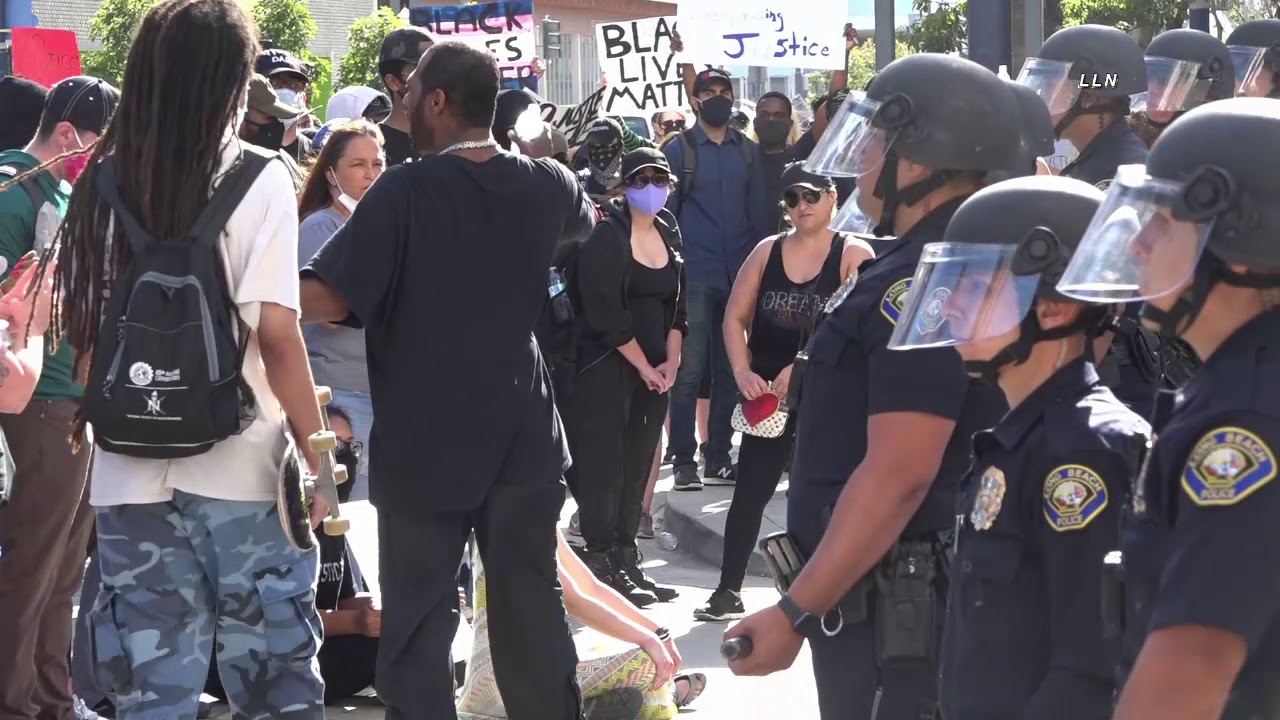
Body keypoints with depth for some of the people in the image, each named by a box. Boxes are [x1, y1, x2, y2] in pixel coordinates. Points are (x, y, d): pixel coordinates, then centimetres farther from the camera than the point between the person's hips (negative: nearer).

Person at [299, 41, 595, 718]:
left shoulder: (405, 190, -14)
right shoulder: (545, 185, 1)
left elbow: (324, 300, -23)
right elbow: (584, 220, 27)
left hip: (424, 442, -4)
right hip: (522, 436, 4)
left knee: (418, 624, 4)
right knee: (532, 612, 12)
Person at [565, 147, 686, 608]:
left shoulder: (669, 234, 11)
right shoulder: (606, 236, -10)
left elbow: (678, 302, 13)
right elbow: (606, 312, -15)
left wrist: (671, 362, 1)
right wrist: (644, 366, -10)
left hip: (656, 371, 7)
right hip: (606, 368, -6)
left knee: (637, 469, 8)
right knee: (603, 467, -5)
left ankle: (627, 563, 14)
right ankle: (602, 566, -2)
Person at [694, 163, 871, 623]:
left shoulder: (854, 255, -5)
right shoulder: (767, 252, 8)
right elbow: (735, 317, 8)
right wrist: (743, 373, -7)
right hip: (770, 394, 4)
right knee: (749, 491, 2)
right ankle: (729, 591, 8)